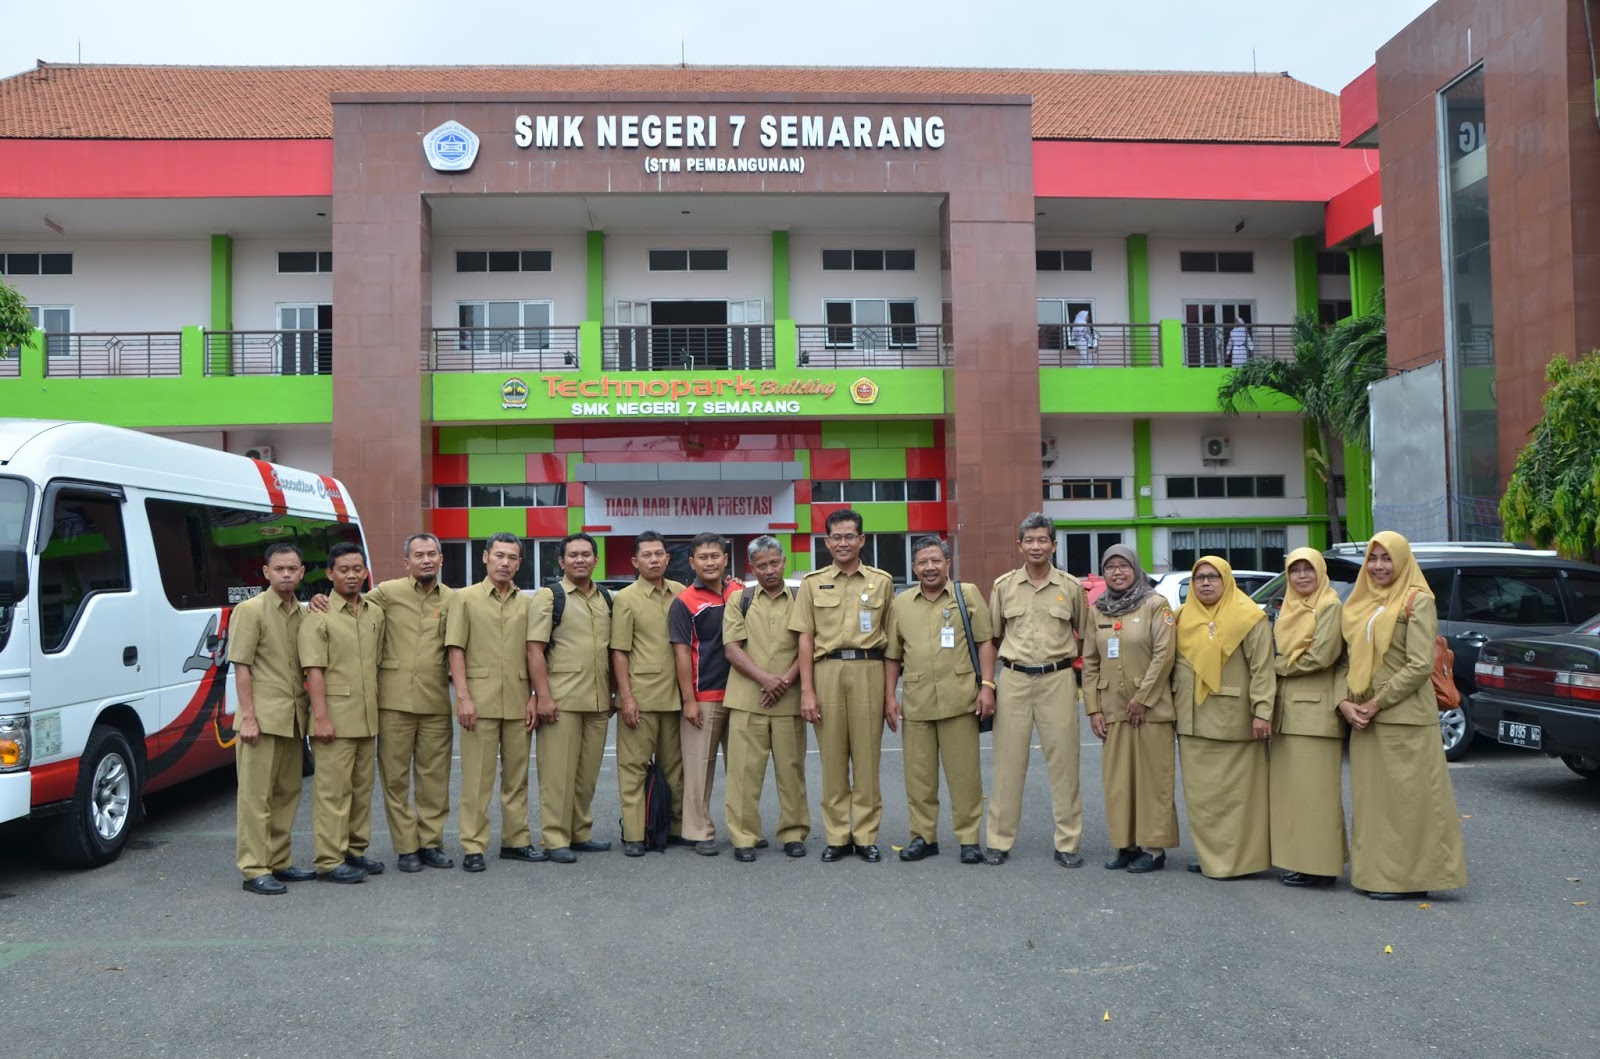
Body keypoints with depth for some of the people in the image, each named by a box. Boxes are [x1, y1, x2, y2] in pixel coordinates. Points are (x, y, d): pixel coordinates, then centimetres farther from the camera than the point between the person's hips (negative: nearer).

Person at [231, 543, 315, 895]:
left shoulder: (303, 614, 13)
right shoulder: (250, 611, -5)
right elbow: (241, 667, -9)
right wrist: (248, 717, -15)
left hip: (293, 718, 7)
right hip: (262, 717, -7)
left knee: (287, 793, 12)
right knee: (256, 795, -2)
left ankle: (278, 861, 22)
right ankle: (254, 870, 2)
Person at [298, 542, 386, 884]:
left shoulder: (375, 613, 11)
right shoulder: (318, 616, -8)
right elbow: (314, 670, -13)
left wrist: (379, 707, 15)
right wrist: (321, 718, -18)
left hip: (368, 718, 7)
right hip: (335, 718, -6)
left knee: (362, 788, 13)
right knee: (333, 790, -4)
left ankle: (355, 851, 24)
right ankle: (329, 861, 1)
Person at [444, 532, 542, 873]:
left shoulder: (526, 602, 11)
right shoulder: (465, 598, 2)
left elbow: (533, 653, 11)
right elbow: (456, 650, -3)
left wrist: (533, 697, 3)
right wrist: (463, 696, -11)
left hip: (517, 702, 4)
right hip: (480, 700, -3)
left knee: (517, 775, 10)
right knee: (476, 777, -1)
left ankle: (516, 840, 21)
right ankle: (473, 848, 5)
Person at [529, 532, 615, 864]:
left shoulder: (605, 598, 14)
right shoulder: (549, 596, -3)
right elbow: (535, 649, -9)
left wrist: (612, 693, 15)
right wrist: (543, 696, -16)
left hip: (598, 700, 6)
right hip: (561, 699, -6)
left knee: (588, 771, 12)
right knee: (558, 771, -2)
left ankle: (581, 833, 23)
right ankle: (556, 840, 5)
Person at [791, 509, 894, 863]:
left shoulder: (882, 582, 9)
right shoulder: (813, 582, 9)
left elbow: (890, 638, 10)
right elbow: (805, 638, 6)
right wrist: (807, 691, -1)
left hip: (868, 670, 0)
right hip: (827, 670, 0)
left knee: (867, 755, 2)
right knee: (832, 757, 4)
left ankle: (866, 836, 11)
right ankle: (837, 836, 13)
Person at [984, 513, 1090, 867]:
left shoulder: (1071, 586, 3)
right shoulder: (1003, 585, 5)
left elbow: (1083, 634, 13)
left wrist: (1062, 655, 3)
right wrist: (1013, 656, 6)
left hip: (1058, 680, -1)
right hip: (1013, 680, 1)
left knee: (1063, 761, 2)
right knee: (1008, 761, 4)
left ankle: (1067, 843, 11)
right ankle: (1000, 841, 11)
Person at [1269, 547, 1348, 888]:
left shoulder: (1330, 607, -6)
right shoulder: (1289, 609, 18)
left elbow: (1322, 656, -14)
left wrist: (1278, 666, -4)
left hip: (1315, 709, -8)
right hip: (1287, 707, 8)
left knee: (1313, 787, -6)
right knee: (1289, 786, 8)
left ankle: (1318, 865, -1)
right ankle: (1295, 858, 13)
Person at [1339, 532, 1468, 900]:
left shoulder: (1418, 601, -6)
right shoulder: (1359, 604, 14)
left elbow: (1420, 666, -14)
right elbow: (1348, 660, 12)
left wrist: (1377, 703, -14)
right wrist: (1345, 702, -4)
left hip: (1405, 716, -7)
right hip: (1364, 718, 7)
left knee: (1406, 797, -2)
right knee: (1370, 797, 10)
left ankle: (1408, 877, 6)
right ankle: (1375, 873, 18)